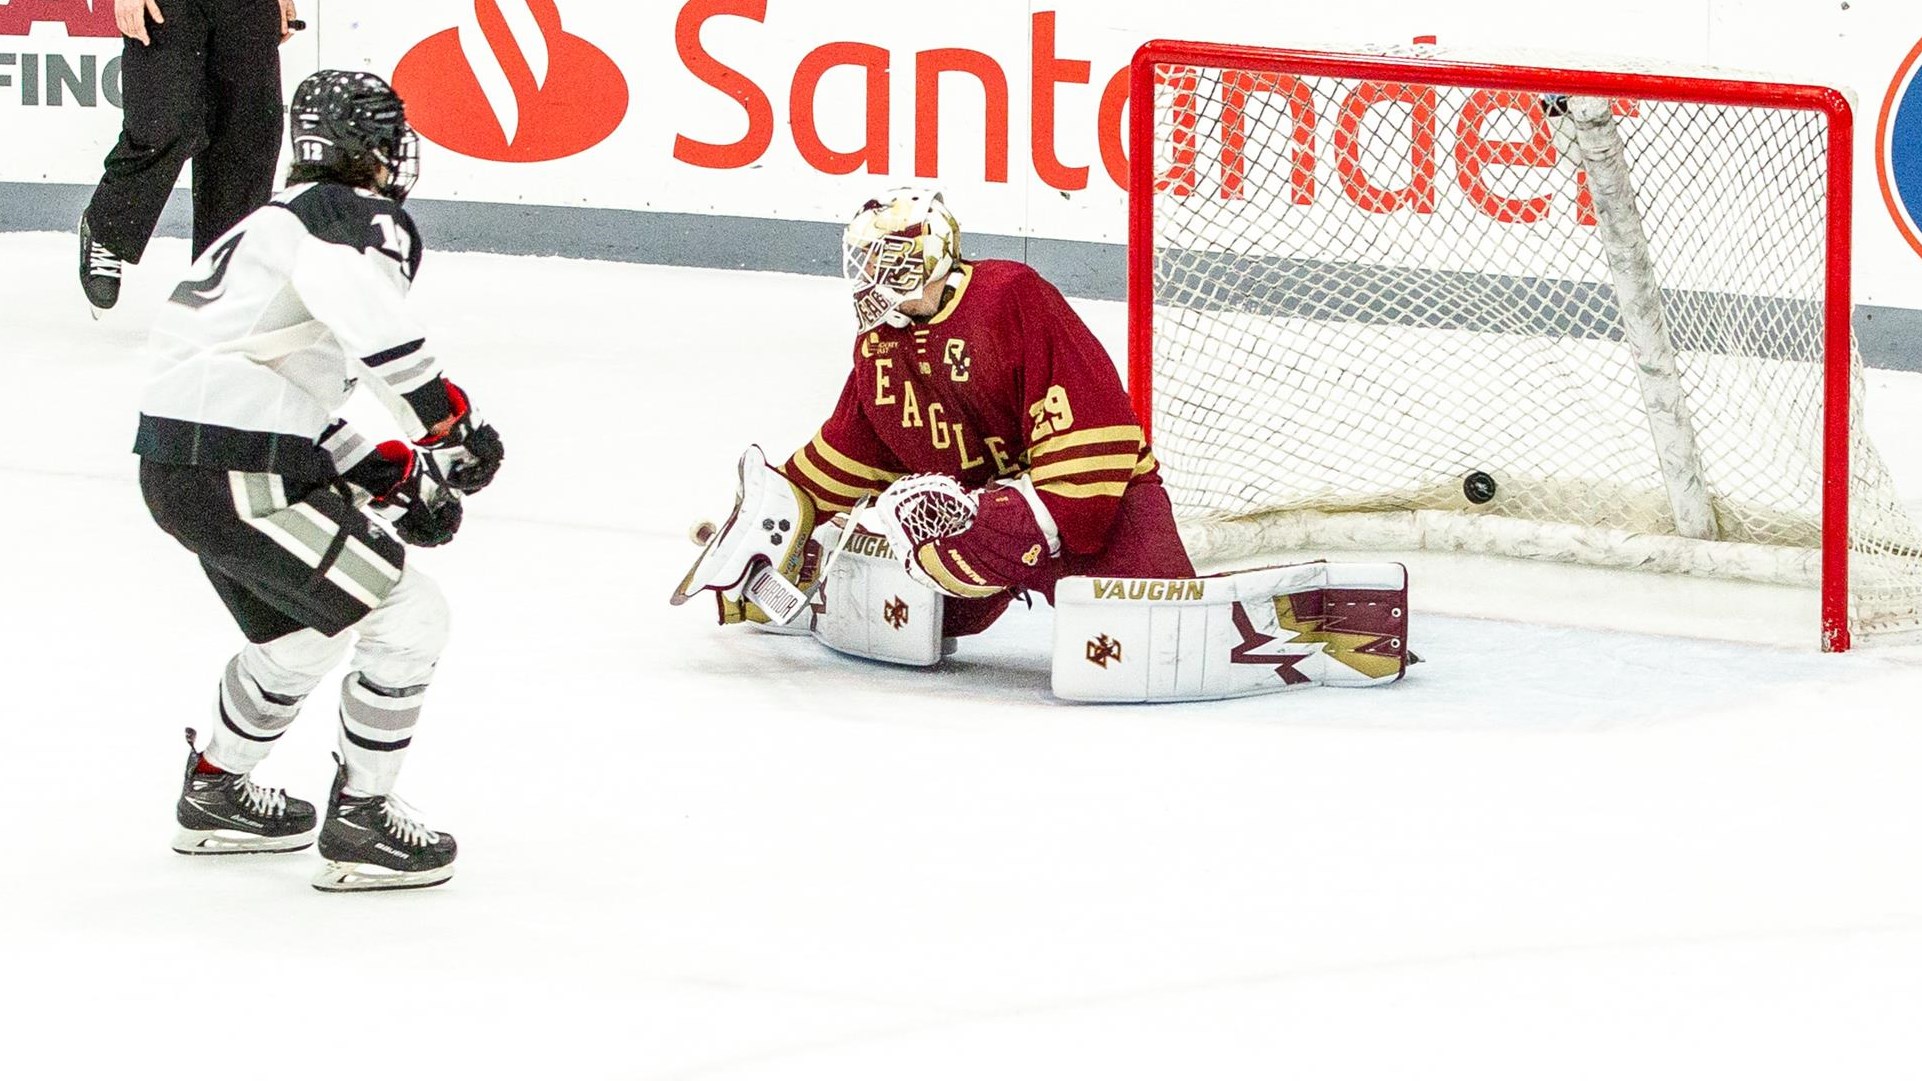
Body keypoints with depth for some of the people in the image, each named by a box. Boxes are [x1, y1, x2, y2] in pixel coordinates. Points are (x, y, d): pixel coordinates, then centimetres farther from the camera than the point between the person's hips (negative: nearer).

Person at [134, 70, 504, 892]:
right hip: (238, 477, -10)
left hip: (172, 466, 10)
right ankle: (359, 824, 2)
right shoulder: (360, 220, -9)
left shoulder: (282, 219, 23)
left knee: (299, 628, 31)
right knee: (408, 617, -3)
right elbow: (365, 309, -33)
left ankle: (216, 793, 47)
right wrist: (444, 414, -25)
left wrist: (392, 472, 18)